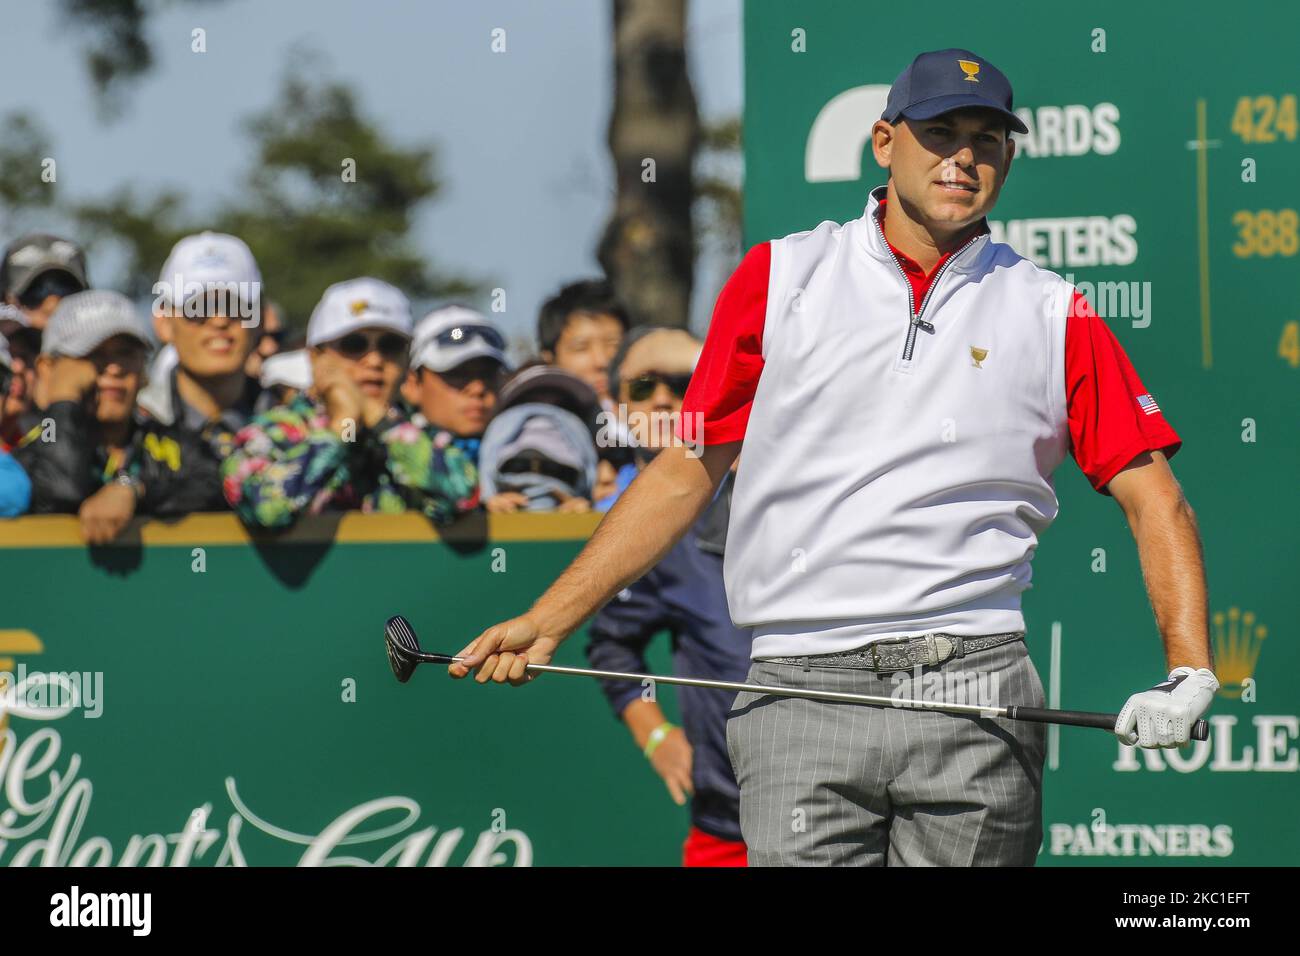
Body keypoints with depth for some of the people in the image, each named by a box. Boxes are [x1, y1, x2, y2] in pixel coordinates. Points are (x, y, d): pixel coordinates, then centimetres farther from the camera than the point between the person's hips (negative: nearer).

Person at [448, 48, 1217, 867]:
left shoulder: (1052, 315, 9)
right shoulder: (780, 278, 10)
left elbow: (1153, 498, 7)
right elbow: (688, 471, 14)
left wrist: (1190, 672, -8)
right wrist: (549, 621, 7)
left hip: (975, 697, 0)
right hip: (799, 697, 0)